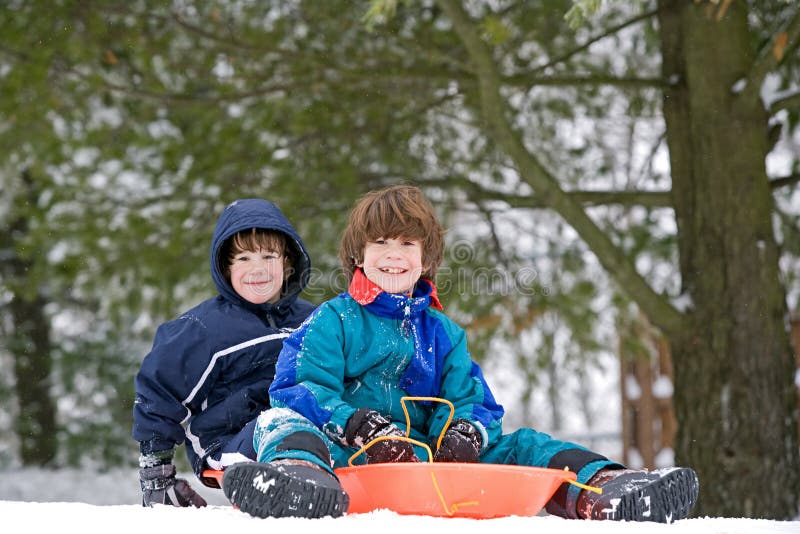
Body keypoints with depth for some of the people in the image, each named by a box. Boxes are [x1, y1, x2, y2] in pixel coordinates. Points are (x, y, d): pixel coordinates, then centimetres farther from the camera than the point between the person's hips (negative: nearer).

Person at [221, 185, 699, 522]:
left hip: (425, 458, 5)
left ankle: (600, 492, -34)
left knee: (520, 446, -8)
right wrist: (357, 425, -24)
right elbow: (301, 387, -4)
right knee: (282, 422, -35)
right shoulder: (333, 321, 9)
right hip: (346, 456, -4)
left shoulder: (443, 333, 23)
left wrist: (466, 432, -11)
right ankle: (297, 472, -73)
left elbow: (473, 400, 17)